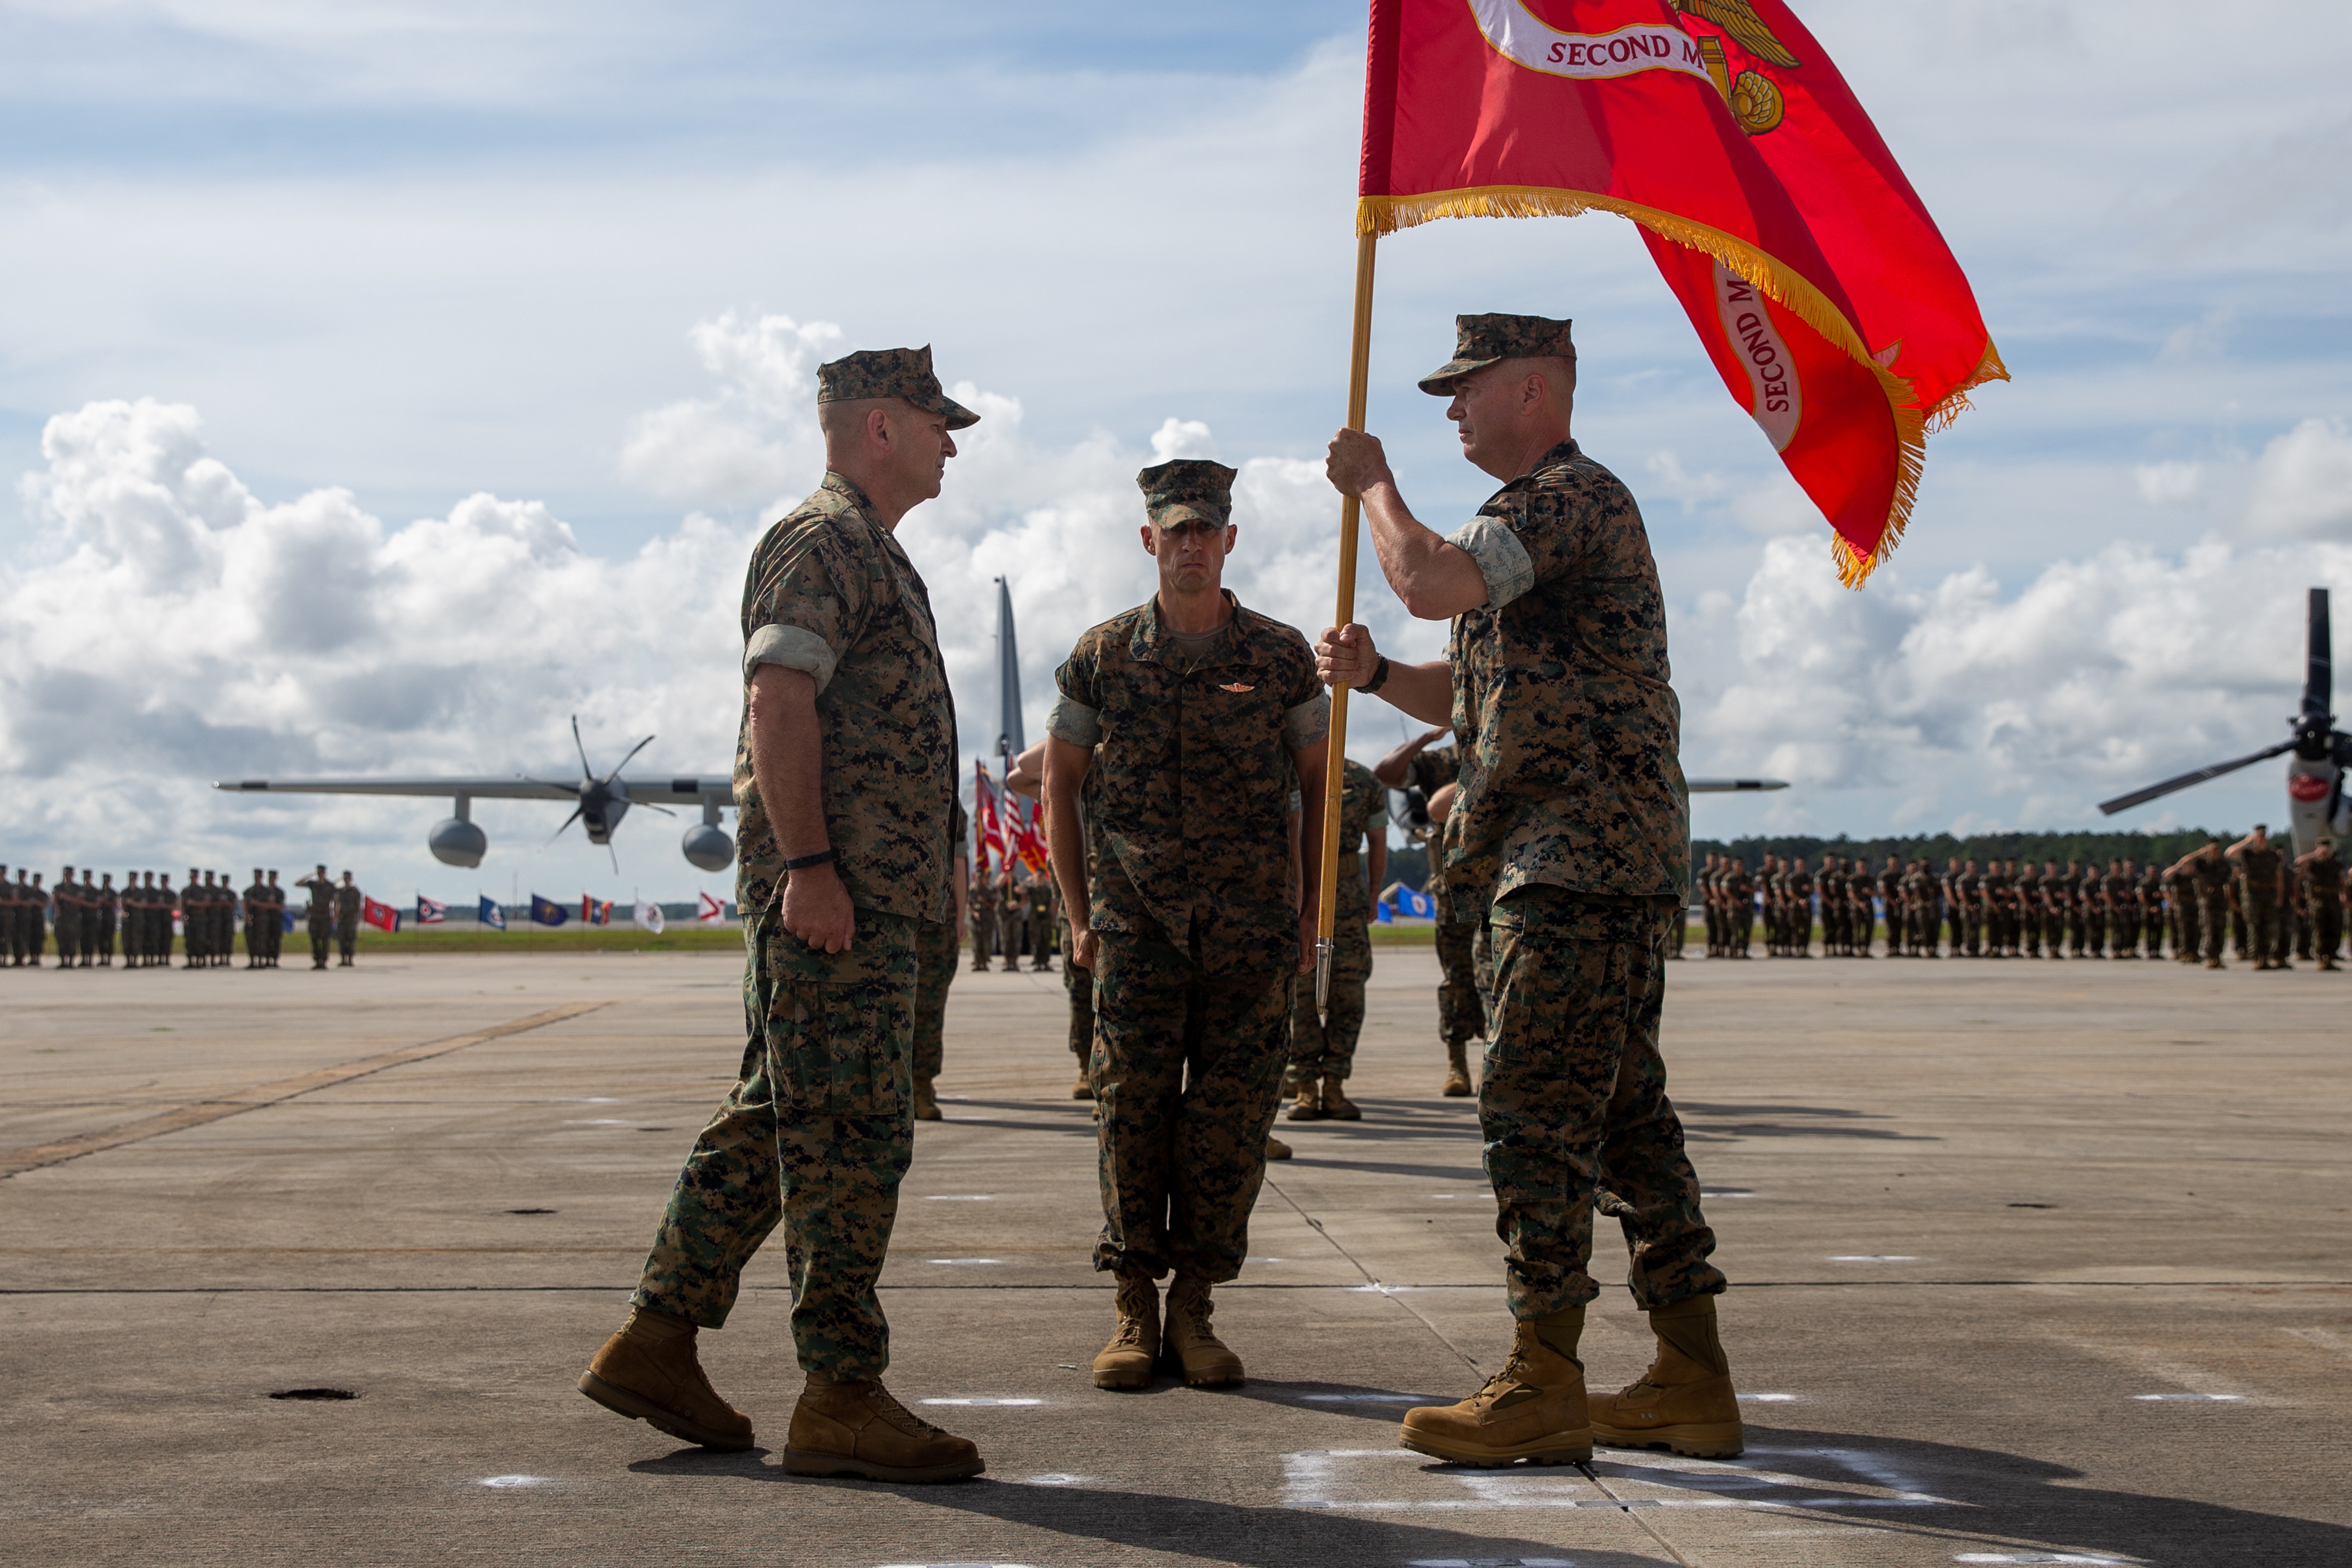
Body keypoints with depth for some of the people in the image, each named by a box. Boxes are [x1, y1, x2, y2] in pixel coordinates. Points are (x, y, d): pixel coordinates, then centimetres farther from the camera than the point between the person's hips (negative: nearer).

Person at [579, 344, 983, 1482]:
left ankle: (656, 1344, 17)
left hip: (862, 894, 11)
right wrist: (808, 863, -25)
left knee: (770, 1122, 12)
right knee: (849, 1135, -9)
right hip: (832, 892, -11)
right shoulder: (822, 540, -8)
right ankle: (841, 1398, -6)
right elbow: (778, 696, -19)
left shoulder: (872, 554, 24)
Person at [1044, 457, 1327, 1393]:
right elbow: (1060, 784, 11)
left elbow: (1321, 783, 10)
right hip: (1136, 923, 0)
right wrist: (1080, 916, 6)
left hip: (1251, 930, 0)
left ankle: (1194, 1306, 9)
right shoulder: (1103, 656, 5)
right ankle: (1134, 1308, 4)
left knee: (1233, 1114, -1)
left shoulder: (1280, 656, 5)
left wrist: (1313, 914, 5)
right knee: (1131, 1105, -4)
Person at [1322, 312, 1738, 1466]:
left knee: (1536, 1110, -10)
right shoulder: (1538, 512, 24)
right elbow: (1478, 693, 27)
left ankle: (1543, 1386, -7)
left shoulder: (1575, 495, -10)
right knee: (1623, 1109, 9)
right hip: (1599, 860, 11)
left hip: (1579, 858, -11)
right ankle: (1690, 1380, 12)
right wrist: (1375, 673, 8)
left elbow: (1429, 582, -25)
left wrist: (1372, 483, -7)